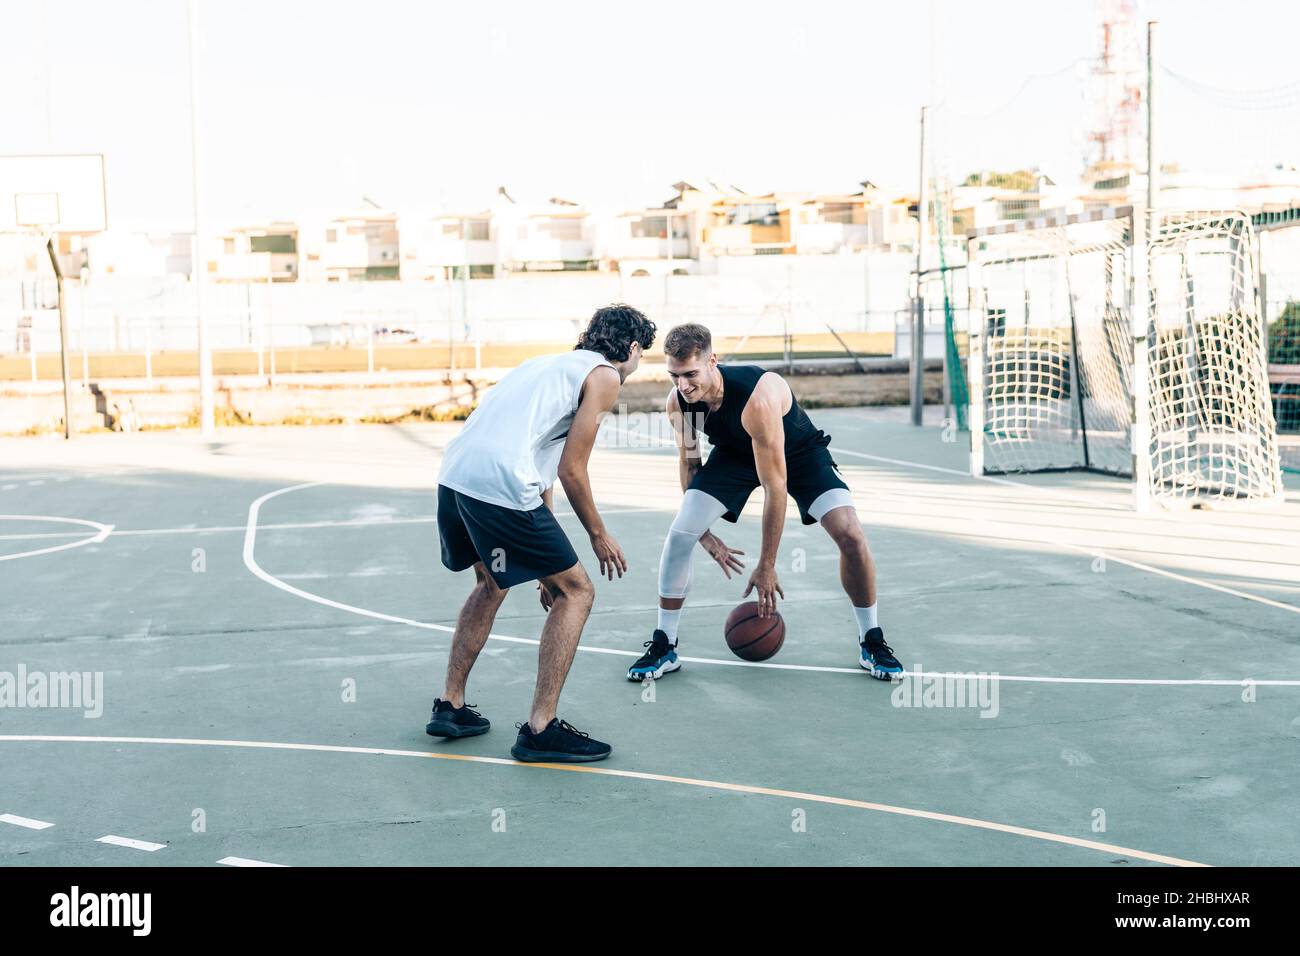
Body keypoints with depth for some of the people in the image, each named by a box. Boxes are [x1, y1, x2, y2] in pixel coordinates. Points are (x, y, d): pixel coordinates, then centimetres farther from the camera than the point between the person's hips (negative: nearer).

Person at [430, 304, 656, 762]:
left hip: (453, 475, 9)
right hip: (500, 485, -9)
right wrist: (599, 536, 14)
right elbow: (571, 471, -2)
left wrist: (546, 560, 35)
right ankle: (540, 729, 4)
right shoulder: (605, 376, 5)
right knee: (576, 591, 5)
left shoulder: (556, 363, 30)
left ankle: (450, 706, 34)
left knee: (491, 583, 31)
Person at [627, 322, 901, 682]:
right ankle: (664, 646, 2)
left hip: (799, 451, -4)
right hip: (734, 454, 4)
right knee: (680, 534, -13)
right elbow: (689, 461, -3)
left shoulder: (759, 398, -41)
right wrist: (706, 535, -3)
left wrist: (766, 566, -29)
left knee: (851, 535, -21)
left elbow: (775, 487, -35)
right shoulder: (677, 403, -24)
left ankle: (871, 642, 1)